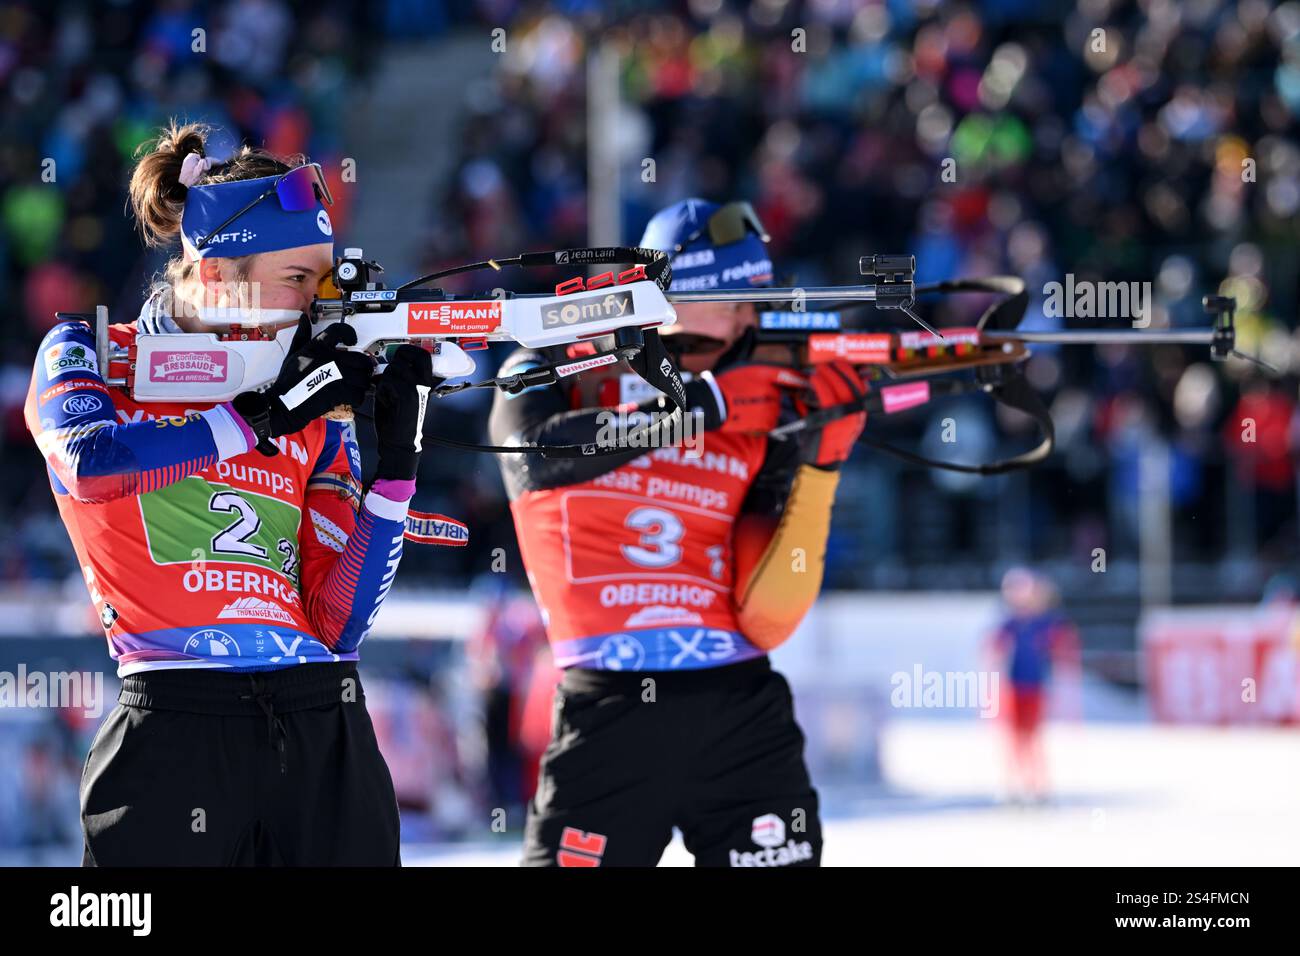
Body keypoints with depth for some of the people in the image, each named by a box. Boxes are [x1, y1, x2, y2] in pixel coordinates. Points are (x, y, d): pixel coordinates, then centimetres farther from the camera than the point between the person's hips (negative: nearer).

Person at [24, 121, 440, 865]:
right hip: (175, 734, -4)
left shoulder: (319, 421, 14)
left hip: (326, 742, 4)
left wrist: (397, 460, -4)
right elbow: (91, 464, -17)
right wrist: (262, 415, -12)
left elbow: (338, 625, 5)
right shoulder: (89, 359, 7)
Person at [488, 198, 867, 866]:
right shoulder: (554, 373, 7)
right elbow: (537, 457, -18)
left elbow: (765, 622, -1)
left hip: (742, 718, 2)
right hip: (606, 718, -2)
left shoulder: (760, 428, 8)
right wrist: (705, 403, -20)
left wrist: (819, 468, -11)